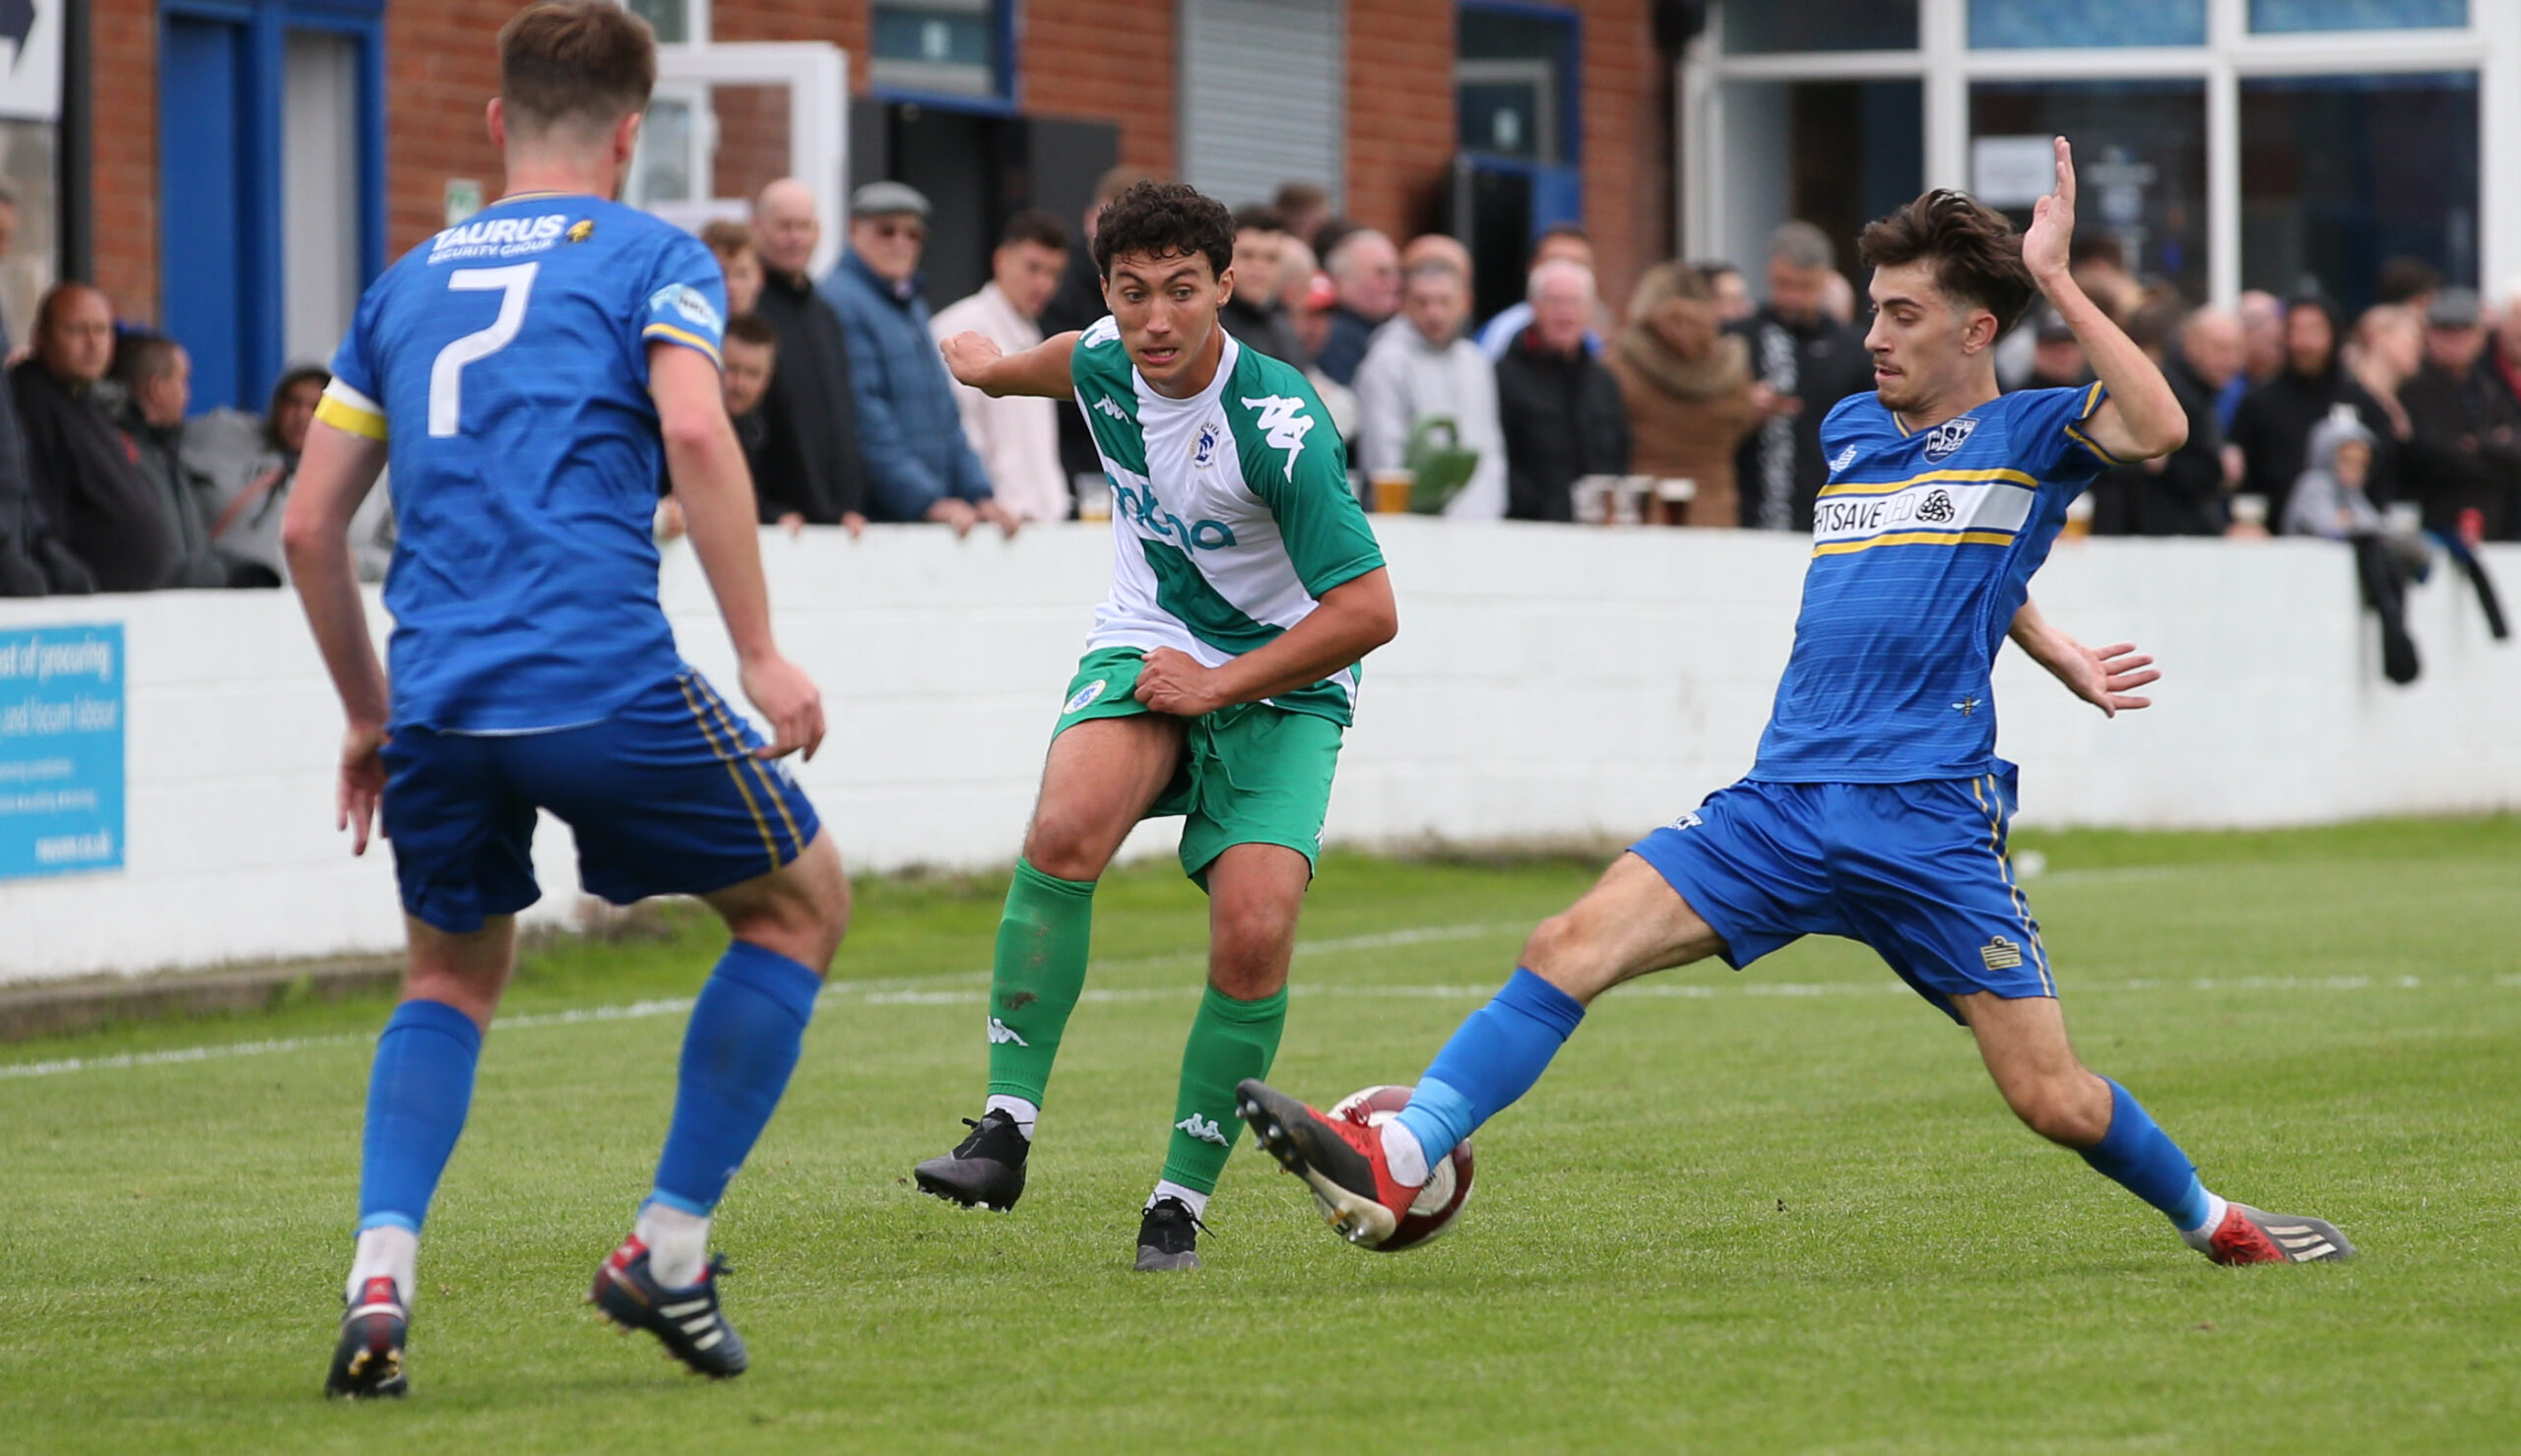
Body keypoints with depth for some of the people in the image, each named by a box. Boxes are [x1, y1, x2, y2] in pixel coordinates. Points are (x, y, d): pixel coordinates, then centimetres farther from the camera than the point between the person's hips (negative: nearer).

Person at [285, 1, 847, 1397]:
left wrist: (369, 713, 28)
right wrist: (760, 656, -11)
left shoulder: (406, 282, 21)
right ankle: (667, 1247, 11)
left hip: (440, 699, 5)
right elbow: (694, 433, -13)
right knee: (799, 906, 17)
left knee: (451, 979, 24)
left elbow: (308, 522, 18)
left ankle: (379, 1279, 1)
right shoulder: (652, 258, 7)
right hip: (608, 684, -5)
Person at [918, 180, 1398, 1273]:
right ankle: (1006, 1130, -25)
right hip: (1144, 650, 4)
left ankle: (1181, 1199, -3)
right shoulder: (1104, 364, -6)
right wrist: (995, 369, 44)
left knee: (1254, 935, -22)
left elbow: (1368, 611, -23)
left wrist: (1220, 685, -20)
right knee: (1066, 828, -29)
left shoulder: (1277, 426, -25)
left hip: (1280, 685, -4)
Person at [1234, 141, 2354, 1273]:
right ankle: (1395, 1165, -22)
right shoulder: (1849, 430, 20)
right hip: (1784, 801, 5)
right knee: (1572, 945, -14)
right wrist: (2054, 653, 26)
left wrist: (2051, 278, -16)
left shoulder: (2030, 435, 2)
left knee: (2055, 1101, -5)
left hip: (1930, 819, -5)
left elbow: (2157, 427, -20)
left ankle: (2213, 1222, 22)